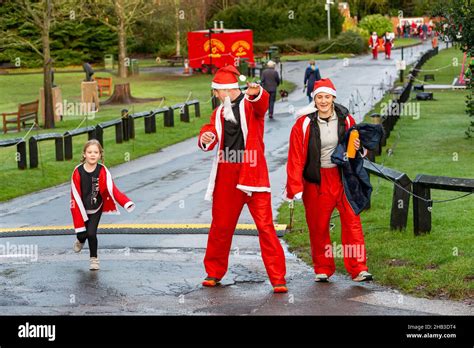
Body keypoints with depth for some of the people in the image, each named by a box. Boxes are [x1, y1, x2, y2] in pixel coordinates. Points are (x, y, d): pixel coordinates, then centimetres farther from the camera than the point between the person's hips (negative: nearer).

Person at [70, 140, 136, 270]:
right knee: (82, 234, 4)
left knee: (91, 233, -10)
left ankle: (94, 259, 13)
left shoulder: (102, 171, -16)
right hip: (81, 209, 1)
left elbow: (111, 188, -22)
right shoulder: (78, 171, -17)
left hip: (96, 209, -1)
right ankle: (81, 240, 44)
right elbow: (75, 195, -14)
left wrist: (126, 203, -38)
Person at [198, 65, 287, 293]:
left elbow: (262, 104, -26)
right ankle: (214, 272, 29)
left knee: (265, 226, -8)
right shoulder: (220, 112, 15)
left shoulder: (251, 104, -3)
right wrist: (205, 138, -23)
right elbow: (210, 131, 2)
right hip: (226, 176, 5)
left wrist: (256, 93, -50)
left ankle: (277, 278, -5)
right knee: (220, 225, 13)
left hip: (253, 173, -5)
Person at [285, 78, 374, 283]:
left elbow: (356, 143, 17)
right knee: (317, 226, 7)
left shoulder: (345, 119, 1)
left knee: (352, 220, -8)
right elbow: (296, 157, -8)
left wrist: (358, 148, -8)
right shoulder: (304, 123, -8)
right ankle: (323, 269, 20)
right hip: (316, 180, -1)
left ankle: (358, 269, -6)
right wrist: (295, 188, -12)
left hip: (342, 177, 1)